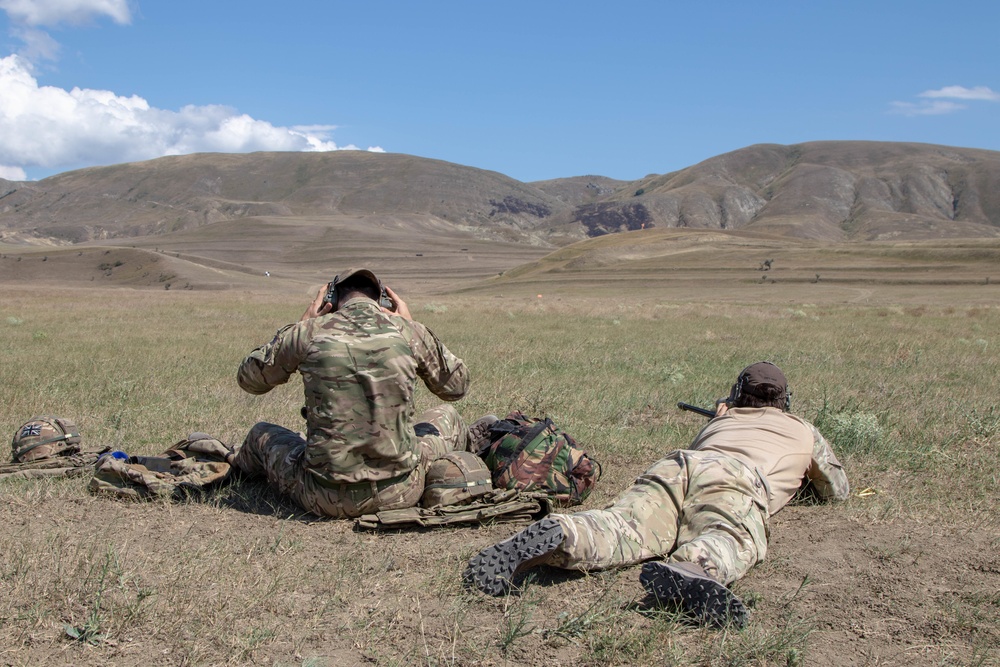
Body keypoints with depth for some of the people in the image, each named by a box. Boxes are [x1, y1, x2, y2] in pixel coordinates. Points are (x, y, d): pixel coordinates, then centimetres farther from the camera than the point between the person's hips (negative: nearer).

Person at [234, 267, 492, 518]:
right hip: (399, 493, 1)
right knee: (447, 417, 31)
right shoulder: (407, 330, -2)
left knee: (261, 435, 30)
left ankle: (236, 470, 63)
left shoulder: (308, 332, -4)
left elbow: (249, 379, 13)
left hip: (329, 498, 0)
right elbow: (456, 386, 15)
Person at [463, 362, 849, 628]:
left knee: (623, 528, -22)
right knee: (729, 540, -31)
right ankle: (690, 571, -68)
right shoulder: (804, 431, 39)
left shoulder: (721, 420, 44)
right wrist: (801, 477, 71)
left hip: (674, 464, 3)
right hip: (736, 479, -3)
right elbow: (837, 490, 53)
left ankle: (559, 536, -54)